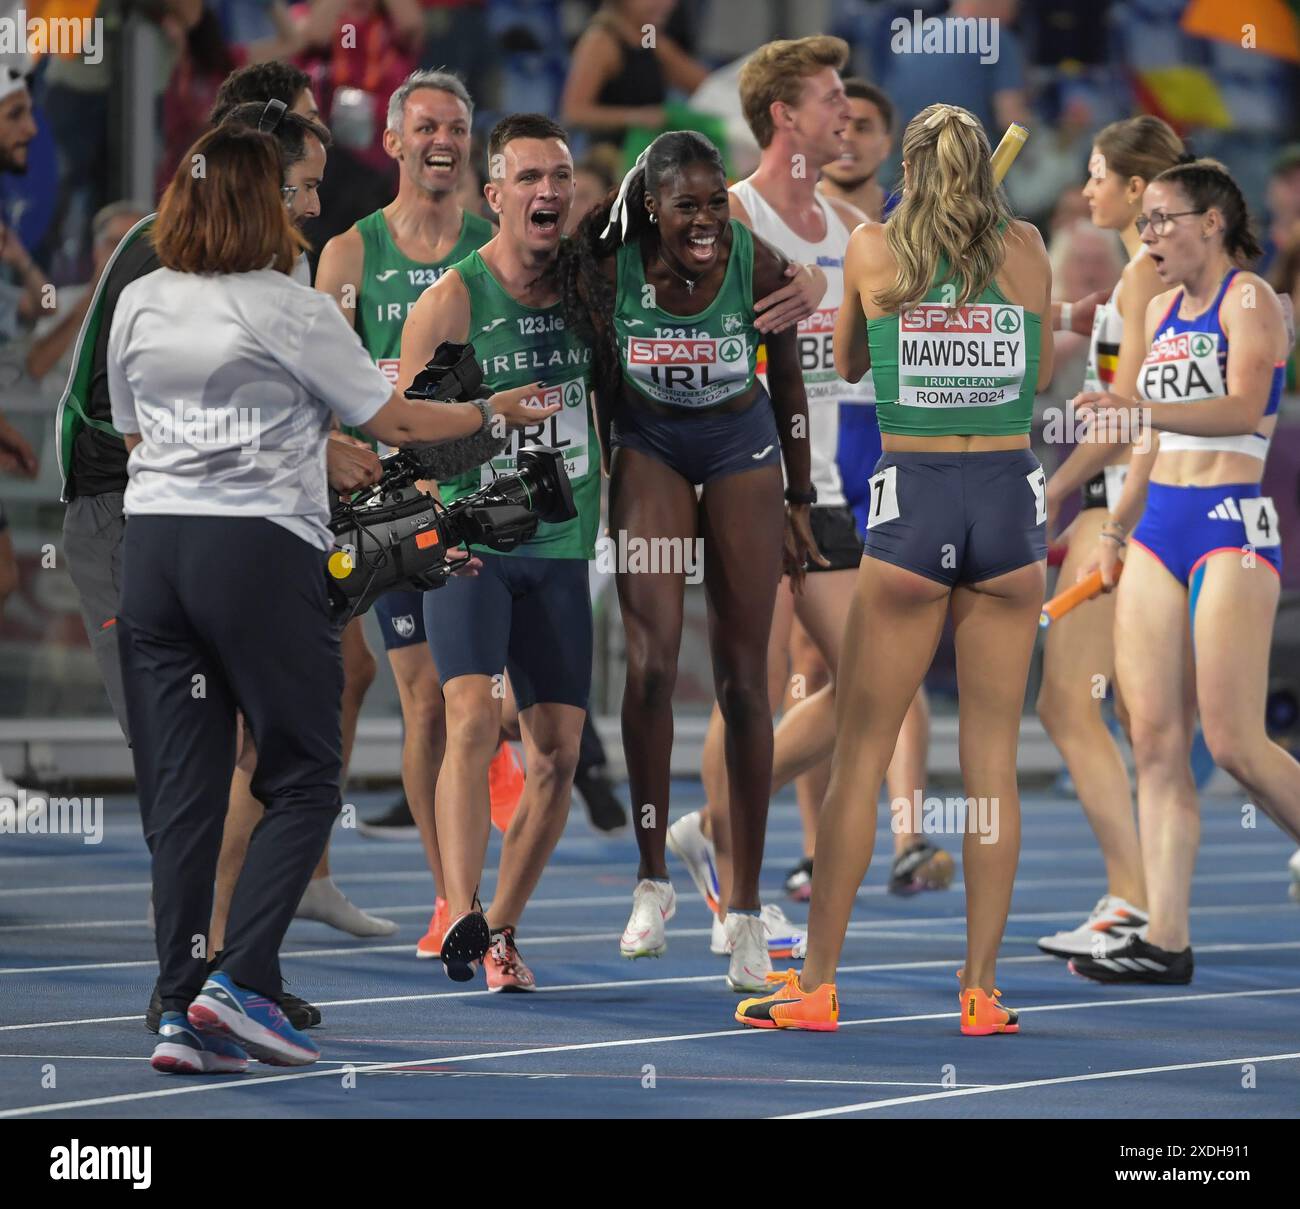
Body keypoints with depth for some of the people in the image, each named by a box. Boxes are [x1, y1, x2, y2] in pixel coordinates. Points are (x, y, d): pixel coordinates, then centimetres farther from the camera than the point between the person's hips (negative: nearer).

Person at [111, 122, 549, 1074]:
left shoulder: (138, 305, 8)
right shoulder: (292, 312, -7)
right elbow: (396, 422, -1)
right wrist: (491, 412, 15)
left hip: (153, 546, 5)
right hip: (262, 553, -5)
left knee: (180, 791, 5)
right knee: (303, 781, 5)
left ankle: (183, 1014, 1)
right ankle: (241, 981, -9)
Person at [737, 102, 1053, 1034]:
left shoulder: (873, 250, 1)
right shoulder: (1027, 249, 4)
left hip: (912, 503, -1)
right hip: (1011, 500, 1)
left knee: (861, 755, 5)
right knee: (993, 759, 4)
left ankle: (819, 984, 6)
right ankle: (981, 991, 4)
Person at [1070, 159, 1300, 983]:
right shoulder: (1163, 310, 16)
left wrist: (1137, 409, -33)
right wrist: (1118, 530, 22)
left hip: (1231, 527, -8)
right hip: (1159, 523, 8)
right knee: (1156, 739, -1)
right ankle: (1166, 939, -1)